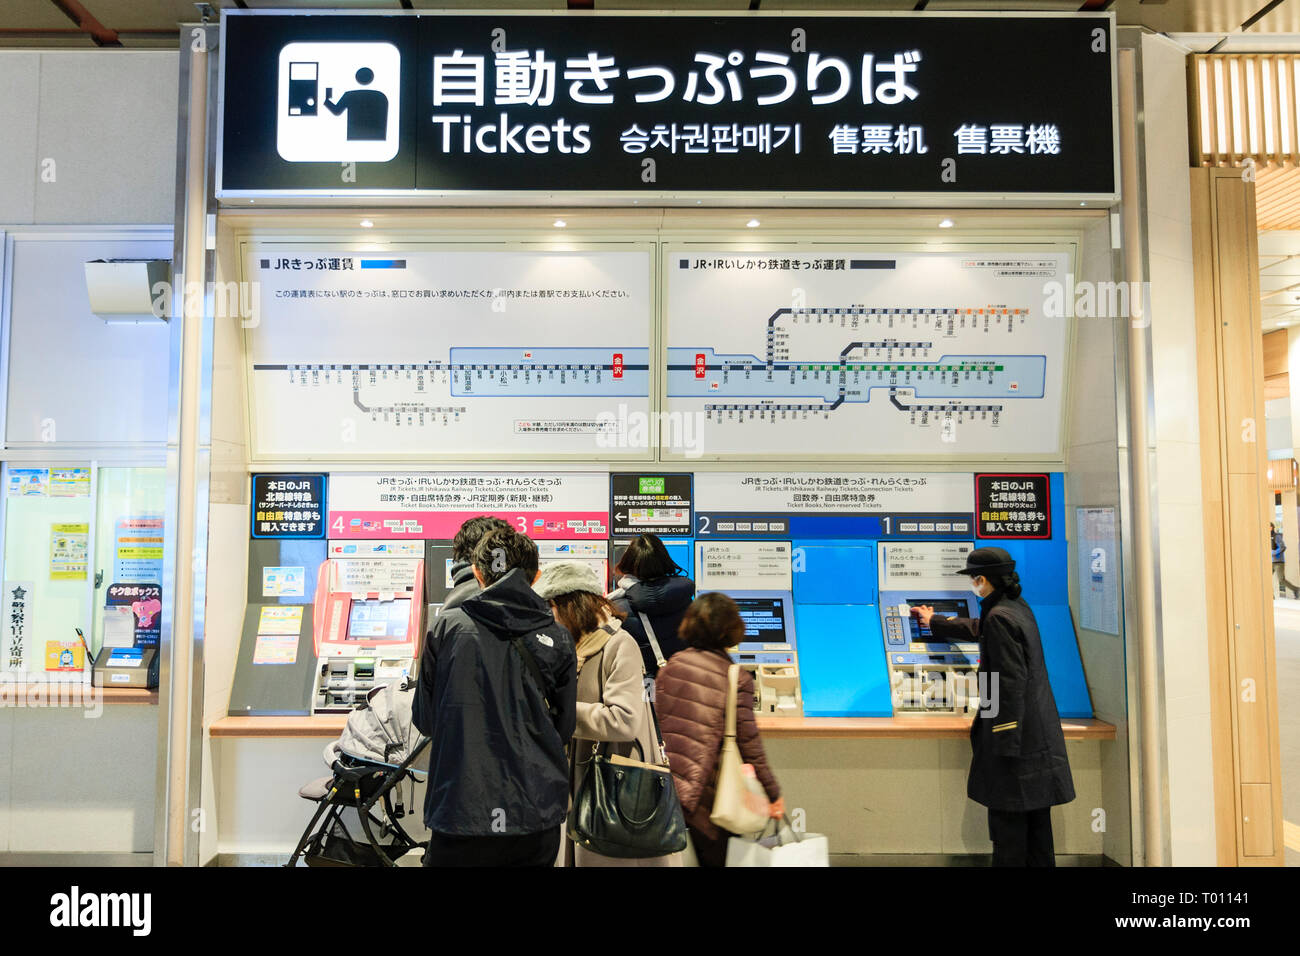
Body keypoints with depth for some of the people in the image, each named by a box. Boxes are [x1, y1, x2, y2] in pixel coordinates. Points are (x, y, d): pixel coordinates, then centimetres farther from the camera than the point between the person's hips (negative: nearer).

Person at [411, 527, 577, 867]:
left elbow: (424, 720, 4)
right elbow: (563, 729, 6)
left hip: (460, 810, -1)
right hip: (537, 814, 1)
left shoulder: (445, 628, -4)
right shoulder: (558, 640, -2)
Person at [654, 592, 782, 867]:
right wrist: (774, 794, 1)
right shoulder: (737, 679, -10)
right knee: (718, 857, 10)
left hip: (663, 790, 4)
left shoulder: (669, 668, 4)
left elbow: (655, 728, 10)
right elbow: (750, 747, -10)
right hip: (707, 797, -4)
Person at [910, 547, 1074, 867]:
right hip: (1039, 733, 10)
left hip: (1015, 733, -10)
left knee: (1008, 820, 0)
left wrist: (1005, 744, -20)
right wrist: (934, 622, 45)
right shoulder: (1018, 608, 12)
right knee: (1035, 819, 16)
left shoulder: (1000, 618, -18)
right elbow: (978, 628, 32)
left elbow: (1011, 684, -22)